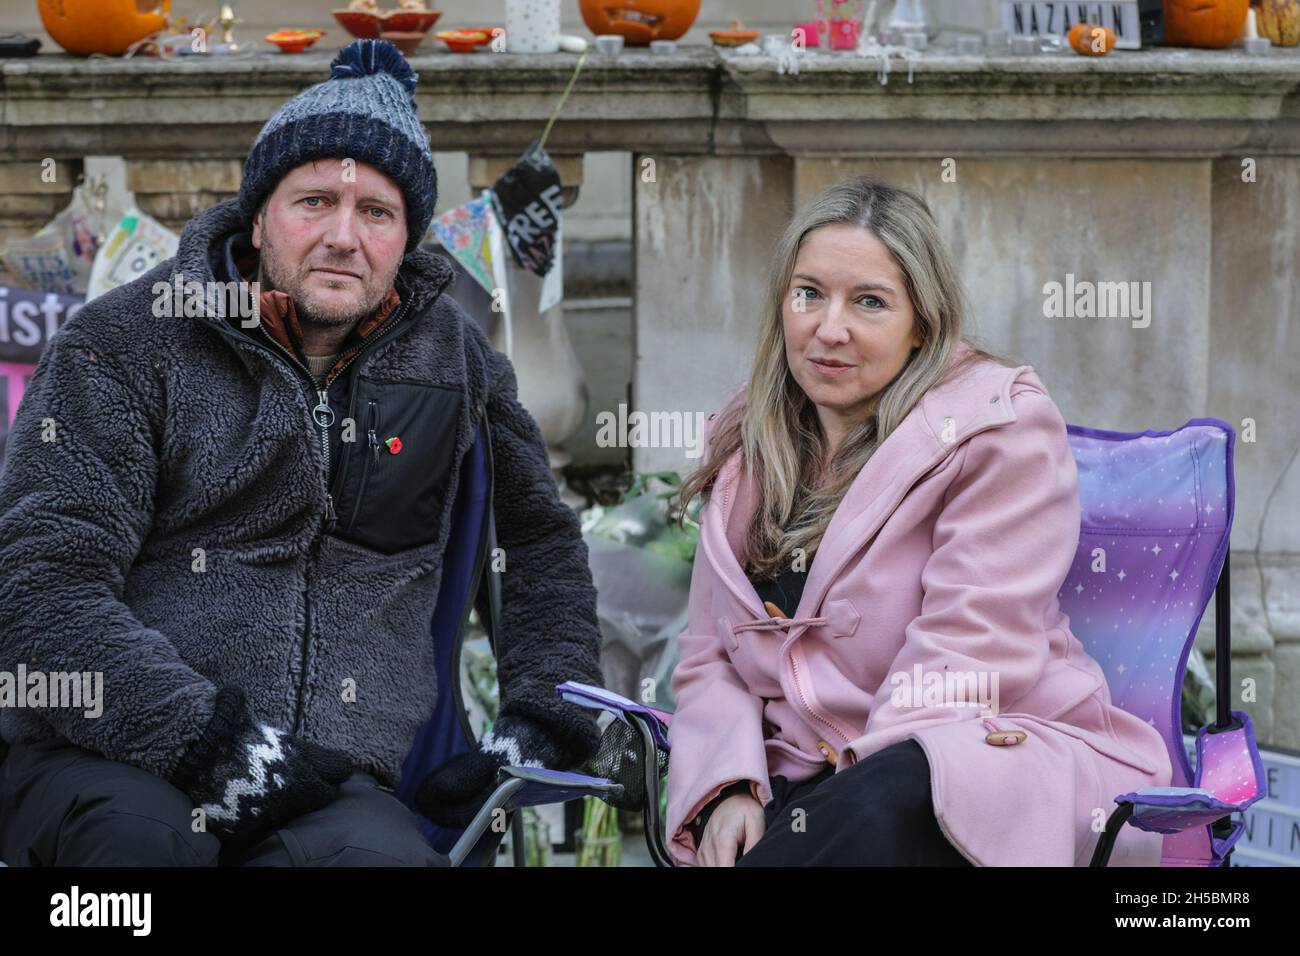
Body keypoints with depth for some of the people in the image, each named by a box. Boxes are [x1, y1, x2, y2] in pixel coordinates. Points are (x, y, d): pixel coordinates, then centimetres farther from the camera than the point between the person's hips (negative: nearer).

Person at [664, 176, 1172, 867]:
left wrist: (834, 807, -22)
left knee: (879, 807, -39)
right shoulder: (747, 449, 14)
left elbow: (961, 664, -14)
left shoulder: (998, 425, -5)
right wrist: (729, 792, -9)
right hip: (808, 779, 4)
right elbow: (710, 661, 12)